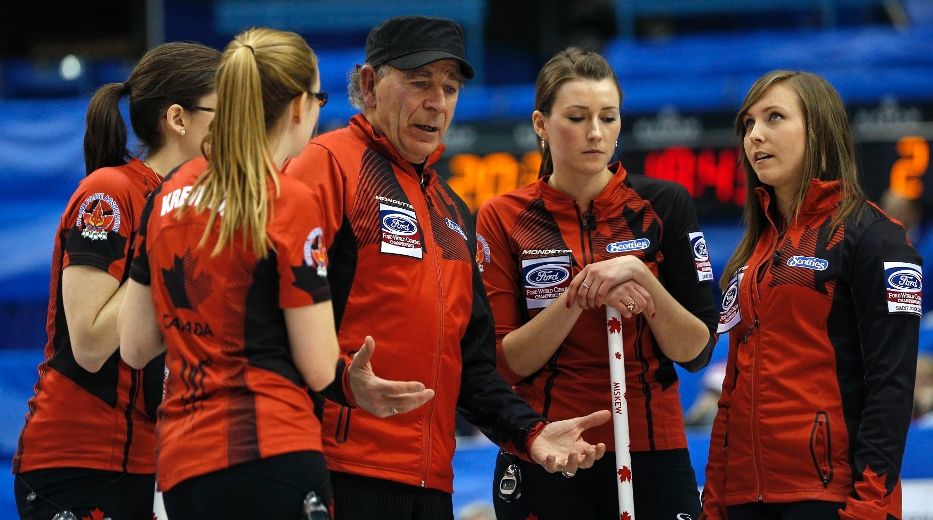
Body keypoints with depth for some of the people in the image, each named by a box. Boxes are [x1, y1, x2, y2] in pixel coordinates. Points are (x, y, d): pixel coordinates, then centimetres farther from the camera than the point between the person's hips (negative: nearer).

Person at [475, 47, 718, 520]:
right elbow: (503, 364, -5)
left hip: (652, 456, 1)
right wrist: (579, 297, -17)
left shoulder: (663, 204, 2)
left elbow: (697, 350, -1)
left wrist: (640, 276, -15)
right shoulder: (503, 218, 1)